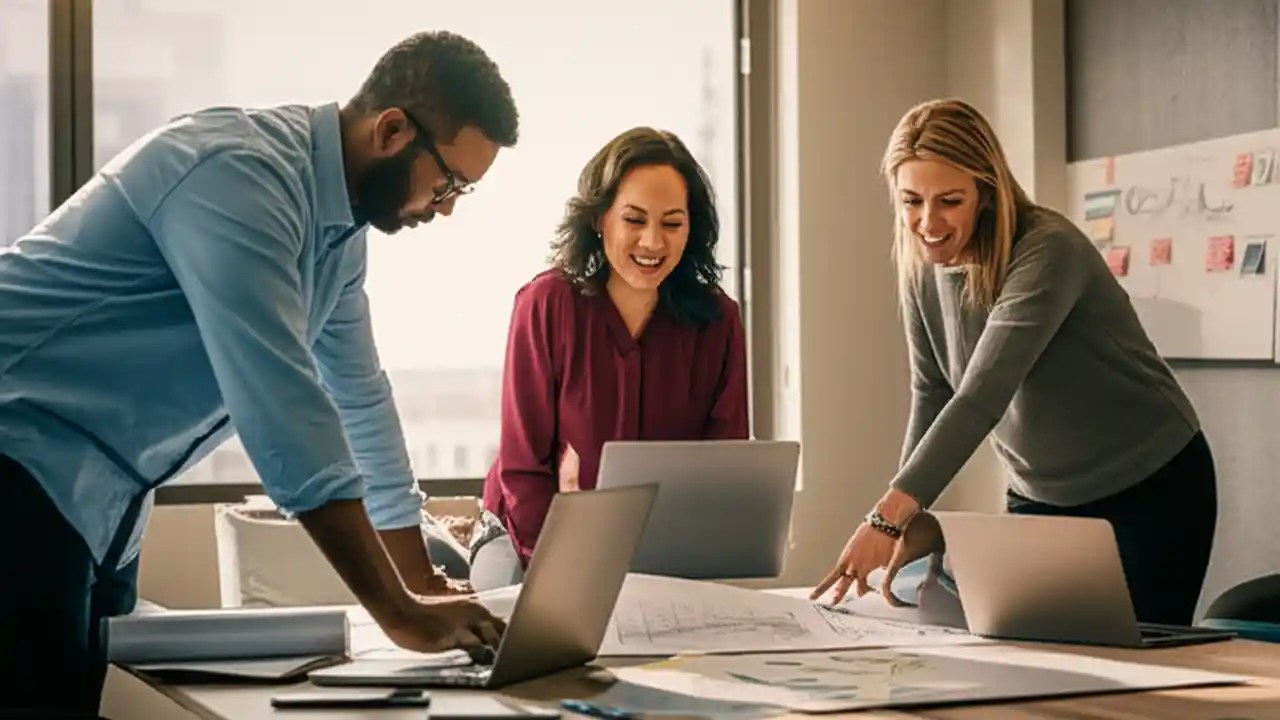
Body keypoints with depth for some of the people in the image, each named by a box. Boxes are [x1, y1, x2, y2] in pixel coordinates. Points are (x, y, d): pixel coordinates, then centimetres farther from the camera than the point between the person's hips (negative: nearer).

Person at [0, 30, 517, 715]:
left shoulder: (339, 226, 6)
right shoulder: (238, 175, -25)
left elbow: (358, 395, 14)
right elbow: (283, 403, -30)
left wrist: (420, 582, 13)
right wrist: (400, 614, -28)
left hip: (95, 493, 9)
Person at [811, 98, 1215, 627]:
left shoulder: (1048, 251, -28)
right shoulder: (921, 267, -6)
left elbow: (982, 394, -38)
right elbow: (932, 395, 1)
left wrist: (890, 515, -47)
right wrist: (905, 515, -10)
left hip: (1150, 492, -6)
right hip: (1041, 498, 6)